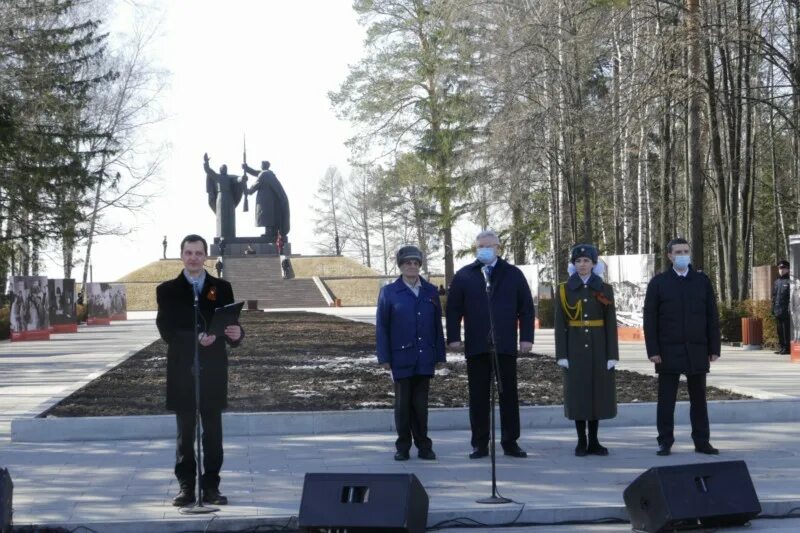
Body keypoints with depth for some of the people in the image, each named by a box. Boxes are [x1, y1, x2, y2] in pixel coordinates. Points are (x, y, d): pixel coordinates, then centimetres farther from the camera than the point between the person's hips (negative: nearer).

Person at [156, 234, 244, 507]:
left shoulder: (221, 288, 8)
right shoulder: (167, 290, 6)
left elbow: (231, 327, 3)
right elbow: (166, 331, -4)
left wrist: (236, 334, -21)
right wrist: (195, 339, -21)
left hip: (213, 371, 1)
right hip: (181, 371, 0)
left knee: (213, 431, 3)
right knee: (185, 432, 4)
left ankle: (211, 486, 8)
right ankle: (186, 487, 9)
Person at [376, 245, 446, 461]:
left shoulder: (430, 292, 9)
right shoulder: (389, 292, 2)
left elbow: (437, 325, 9)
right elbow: (381, 327, 1)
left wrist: (439, 355, 5)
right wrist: (384, 357, -5)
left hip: (425, 358, 2)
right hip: (401, 358, -1)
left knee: (421, 403, 5)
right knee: (403, 404, 5)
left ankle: (423, 446, 12)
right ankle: (403, 447, 13)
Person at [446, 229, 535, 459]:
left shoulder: (513, 274, 8)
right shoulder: (464, 276, 7)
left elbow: (526, 308, 6)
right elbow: (453, 309, 5)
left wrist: (526, 337, -2)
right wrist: (454, 337, -5)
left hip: (506, 345, 0)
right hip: (476, 346, 0)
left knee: (509, 395, 4)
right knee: (478, 397, 3)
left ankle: (510, 442, 10)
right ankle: (480, 444, 9)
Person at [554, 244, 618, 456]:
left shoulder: (605, 290, 3)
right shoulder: (564, 290, 2)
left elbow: (611, 324, 1)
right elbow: (559, 324, 0)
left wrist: (612, 355, -5)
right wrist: (562, 355, -7)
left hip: (599, 349, 1)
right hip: (575, 349, -1)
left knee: (598, 393, 3)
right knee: (578, 393, 0)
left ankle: (594, 441, 12)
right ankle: (581, 441, 8)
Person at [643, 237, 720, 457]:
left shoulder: (702, 281, 8)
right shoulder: (658, 282, 2)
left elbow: (712, 317, 7)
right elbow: (650, 319, -1)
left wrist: (714, 348, 1)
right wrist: (653, 350, -8)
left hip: (697, 351, 2)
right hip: (668, 352, -2)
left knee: (699, 399, 6)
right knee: (666, 399, 1)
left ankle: (702, 441, 11)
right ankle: (665, 442, 7)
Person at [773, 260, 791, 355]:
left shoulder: (789, 281, -5)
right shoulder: (777, 282, 18)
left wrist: (790, 308, -16)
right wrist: (773, 308, 15)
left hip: (786, 311, -7)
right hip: (778, 311, 8)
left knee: (787, 330, -7)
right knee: (780, 330, 11)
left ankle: (787, 348, -6)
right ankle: (781, 347, 17)